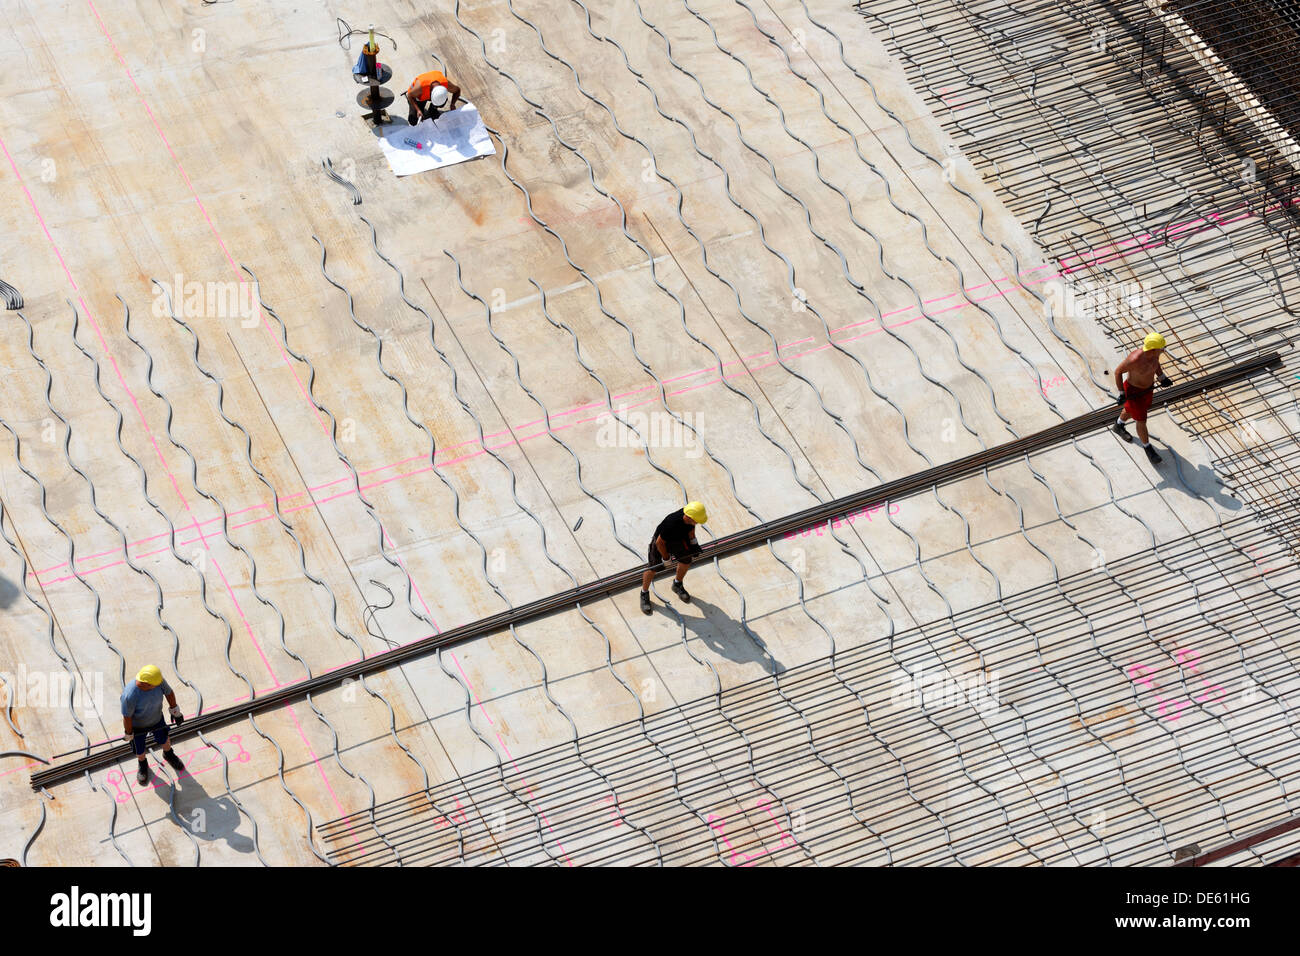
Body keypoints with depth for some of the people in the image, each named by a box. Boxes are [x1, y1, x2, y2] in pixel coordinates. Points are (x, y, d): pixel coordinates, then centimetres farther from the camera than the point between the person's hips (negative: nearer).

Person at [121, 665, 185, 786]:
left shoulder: (158, 681, -31)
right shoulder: (130, 695, -42)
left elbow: (169, 692, -10)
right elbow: (127, 717, -25)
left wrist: (175, 711, 3)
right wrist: (129, 734, -10)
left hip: (156, 719, 3)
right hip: (137, 725, -3)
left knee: (165, 740, 26)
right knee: (140, 750, 20)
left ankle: (168, 755, 60)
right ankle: (143, 764, 54)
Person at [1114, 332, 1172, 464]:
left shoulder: (1155, 353, -20)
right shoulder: (1135, 359, -40)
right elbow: (1118, 371, -25)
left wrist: (1162, 377, 12)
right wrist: (1122, 394, -21)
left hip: (1148, 388, 7)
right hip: (1133, 391, -7)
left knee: (1130, 410, 32)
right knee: (1141, 421, 7)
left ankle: (1119, 426, 61)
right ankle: (1147, 447, 30)